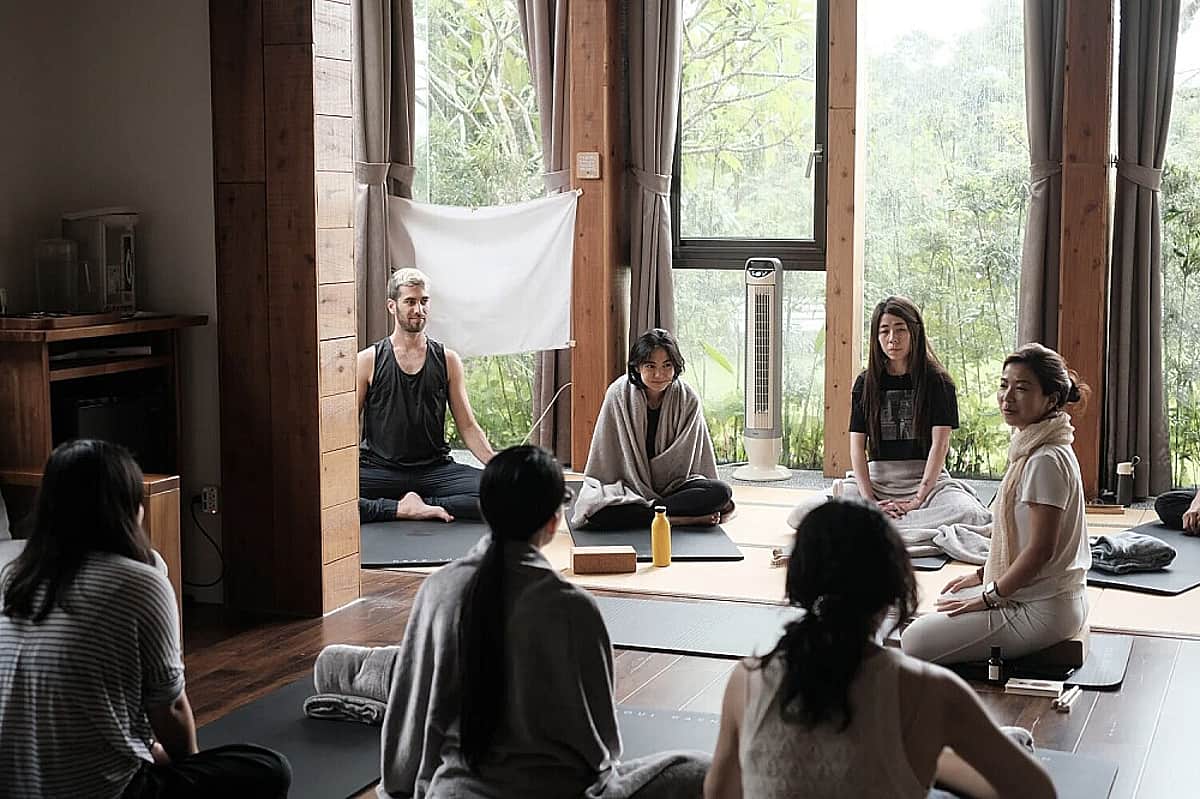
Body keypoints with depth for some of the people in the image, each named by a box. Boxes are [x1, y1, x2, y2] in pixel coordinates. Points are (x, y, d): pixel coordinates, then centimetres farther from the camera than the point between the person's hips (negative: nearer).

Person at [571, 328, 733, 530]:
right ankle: (686, 518, -27)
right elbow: (605, 455, -6)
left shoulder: (688, 399, -5)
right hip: (628, 487, -2)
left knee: (723, 491, -25)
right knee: (596, 512, -33)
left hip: (674, 485, 2)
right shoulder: (619, 395, -10)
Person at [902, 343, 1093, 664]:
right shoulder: (1034, 450, 11)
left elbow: (1041, 549, -22)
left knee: (914, 642, -12)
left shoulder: (1046, 461, -21)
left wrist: (990, 596, -13)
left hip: (1041, 611, -11)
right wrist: (984, 575, 17)